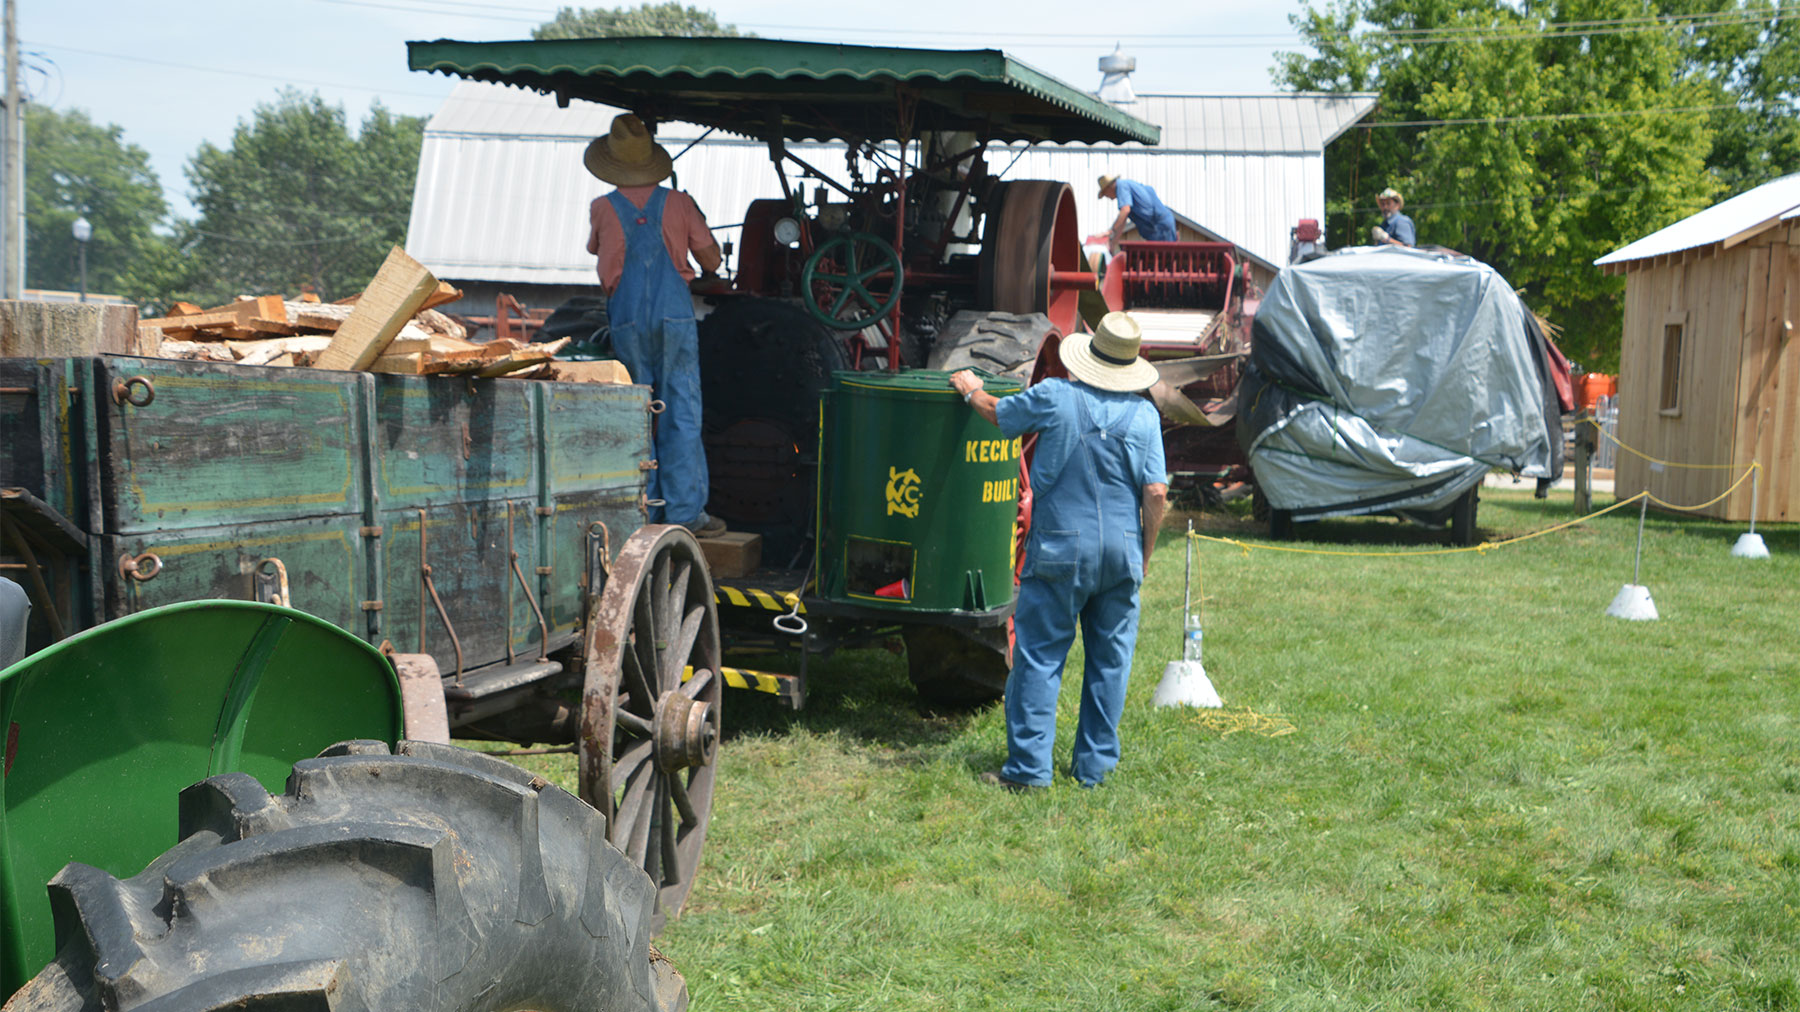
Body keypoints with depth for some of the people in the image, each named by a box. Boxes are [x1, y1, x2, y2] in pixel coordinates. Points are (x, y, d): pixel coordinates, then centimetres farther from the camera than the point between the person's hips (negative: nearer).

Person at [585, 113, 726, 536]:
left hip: (626, 319, 1)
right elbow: (711, 259, 4)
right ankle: (685, 513, -2)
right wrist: (709, 273, 27)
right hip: (674, 315, -1)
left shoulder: (602, 209, 3)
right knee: (681, 414, 0)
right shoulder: (677, 203, 1)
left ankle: (643, 511, 8)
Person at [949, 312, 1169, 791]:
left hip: (1061, 548, -2)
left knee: (1039, 656, 1)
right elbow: (1156, 494, -3)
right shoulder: (1143, 414, 1)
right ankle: (1095, 765, 16)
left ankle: (1029, 766, 0)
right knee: (1110, 659, 11)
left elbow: (998, 413, 13)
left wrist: (971, 390, 35)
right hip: (1122, 550, 3)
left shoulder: (1054, 397, -5)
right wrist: (1144, 555, 9)